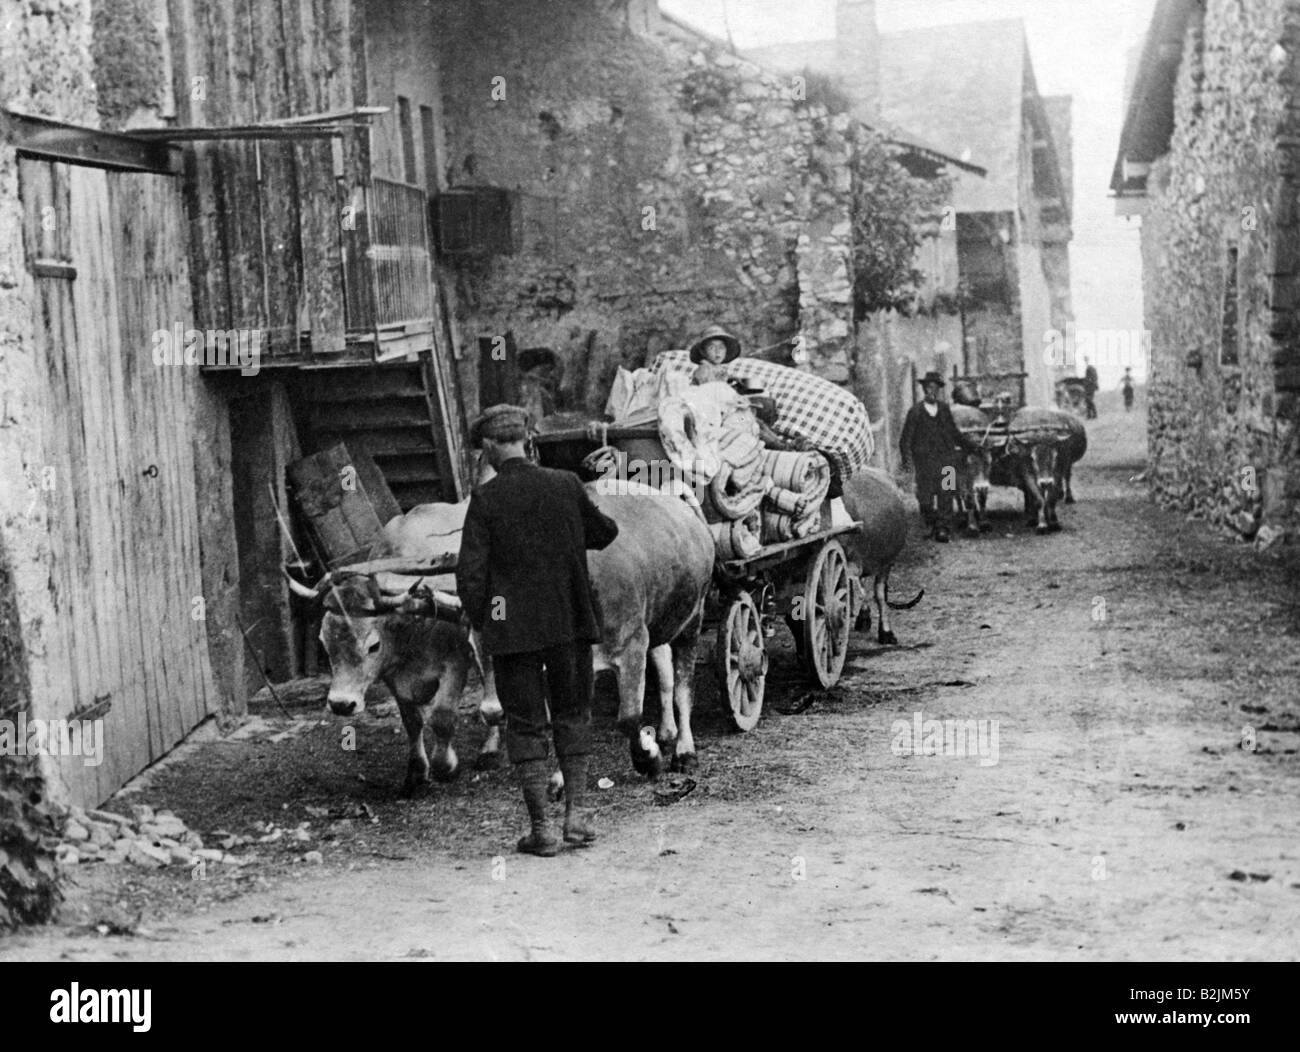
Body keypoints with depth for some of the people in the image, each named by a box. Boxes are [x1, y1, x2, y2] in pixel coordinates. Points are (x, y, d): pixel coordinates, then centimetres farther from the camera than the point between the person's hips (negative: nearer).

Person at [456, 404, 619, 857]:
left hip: (512, 628, -2)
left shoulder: (485, 499, -10)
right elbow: (605, 532, 14)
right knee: (573, 714, 18)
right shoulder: (567, 485, -2)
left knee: (526, 724, 7)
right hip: (571, 622, 2)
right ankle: (575, 813, 13)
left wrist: (479, 621, 4)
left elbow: (470, 571, -11)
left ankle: (541, 828, 7)